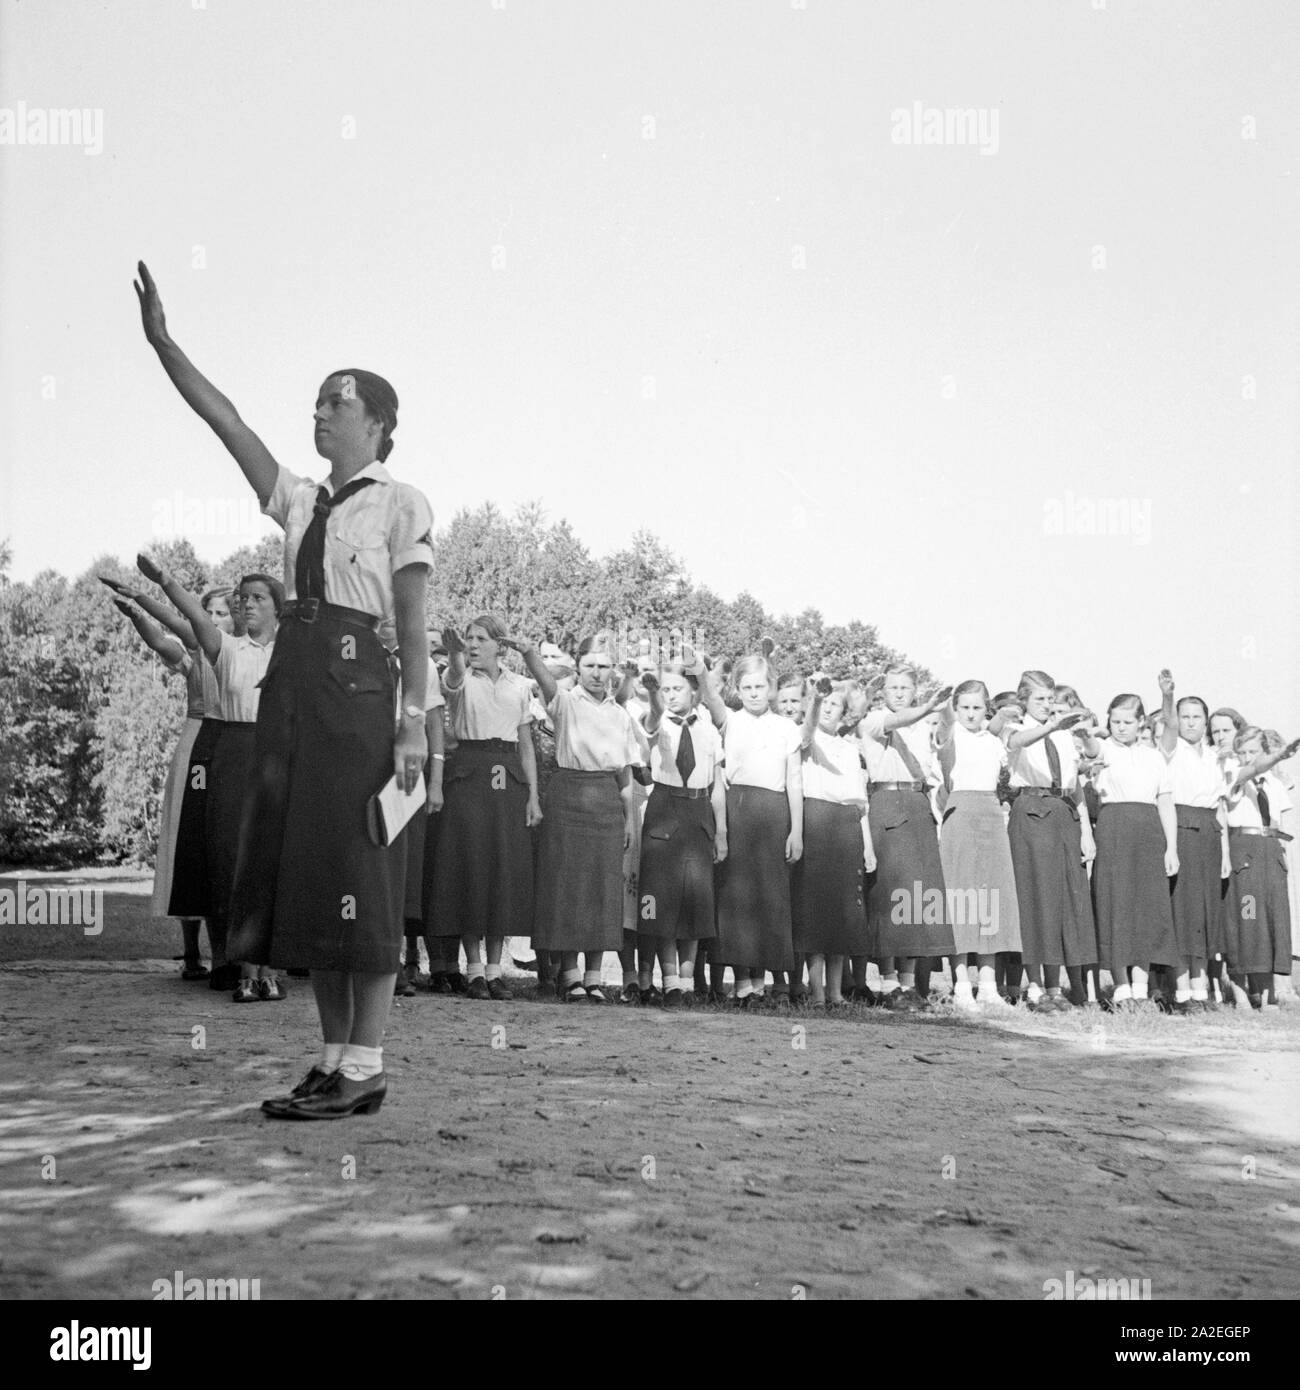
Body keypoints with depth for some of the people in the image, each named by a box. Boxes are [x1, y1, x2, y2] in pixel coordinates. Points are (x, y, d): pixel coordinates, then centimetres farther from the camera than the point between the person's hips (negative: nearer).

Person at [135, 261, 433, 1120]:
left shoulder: (400, 506, 1)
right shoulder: (300, 502, 19)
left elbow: (413, 621, -6)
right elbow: (227, 421, 16)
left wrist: (414, 718, -14)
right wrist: (162, 341, 10)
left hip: (356, 681, -7)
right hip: (294, 681, 7)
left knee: (356, 871, -6)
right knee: (303, 868, 6)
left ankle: (364, 1067, 1)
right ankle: (336, 1058, 14)